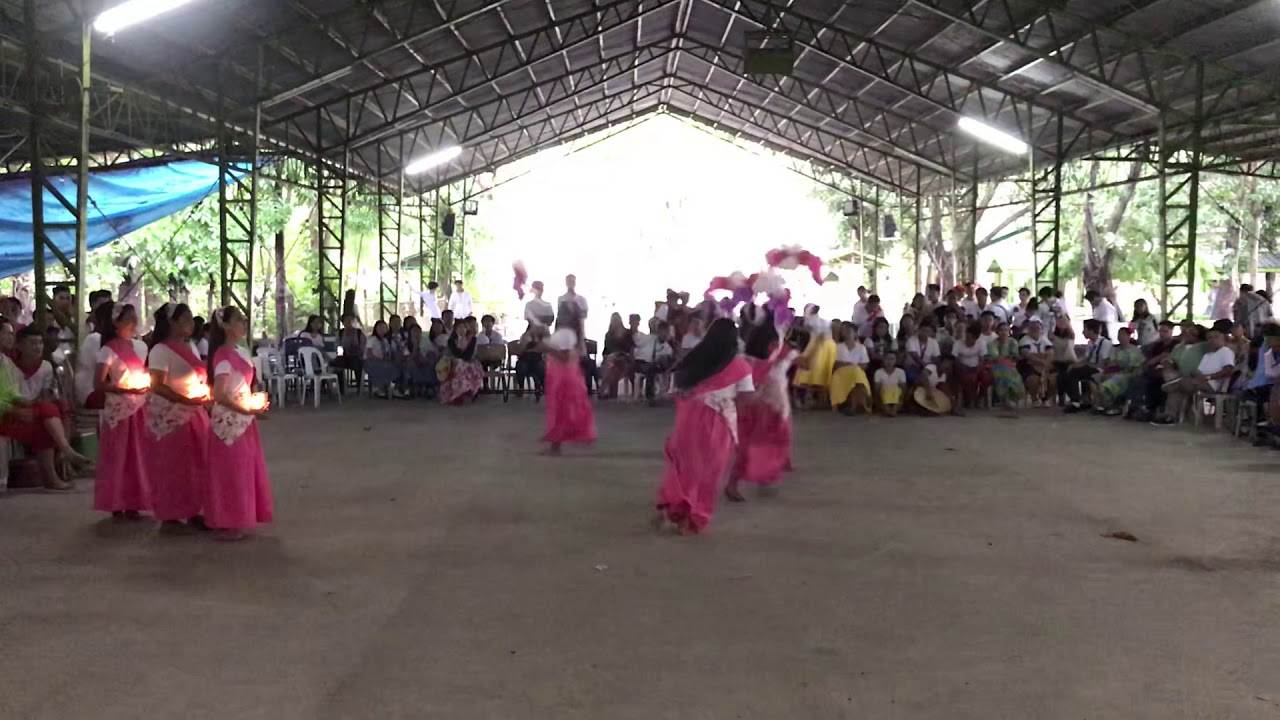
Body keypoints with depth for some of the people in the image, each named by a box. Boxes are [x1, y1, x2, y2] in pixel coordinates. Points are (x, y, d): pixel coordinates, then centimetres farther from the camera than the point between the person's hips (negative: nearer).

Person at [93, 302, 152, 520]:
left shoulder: (140, 346, 7)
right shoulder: (108, 351, -9)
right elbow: (99, 384, -13)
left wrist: (149, 386, -1)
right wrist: (125, 390, -20)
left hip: (139, 409, 5)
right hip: (119, 410, -5)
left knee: (137, 456, 6)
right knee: (117, 457, 1)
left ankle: (132, 504, 14)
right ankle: (116, 505, 8)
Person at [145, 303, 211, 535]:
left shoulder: (189, 347, 12)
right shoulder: (161, 350, -13)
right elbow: (157, 386, -19)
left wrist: (206, 395, 5)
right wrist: (186, 400, -23)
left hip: (193, 415, 8)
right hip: (170, 417, -8)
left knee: (195, 465, 9)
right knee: (172, 467, -1)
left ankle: (193, 512, 18)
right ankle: (169, 518, 7)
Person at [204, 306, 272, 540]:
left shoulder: (241, 352, 9)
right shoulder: (223, 356, -18)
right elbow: (219, 395, -24)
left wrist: (256, 402, 7)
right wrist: (248, 411, -23)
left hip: (243, 422, 9)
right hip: (230, 422, -9)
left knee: (242, 471, 14)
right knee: (230, 473, -1)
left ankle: (237, 521, 24)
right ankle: (226, 525, 7)